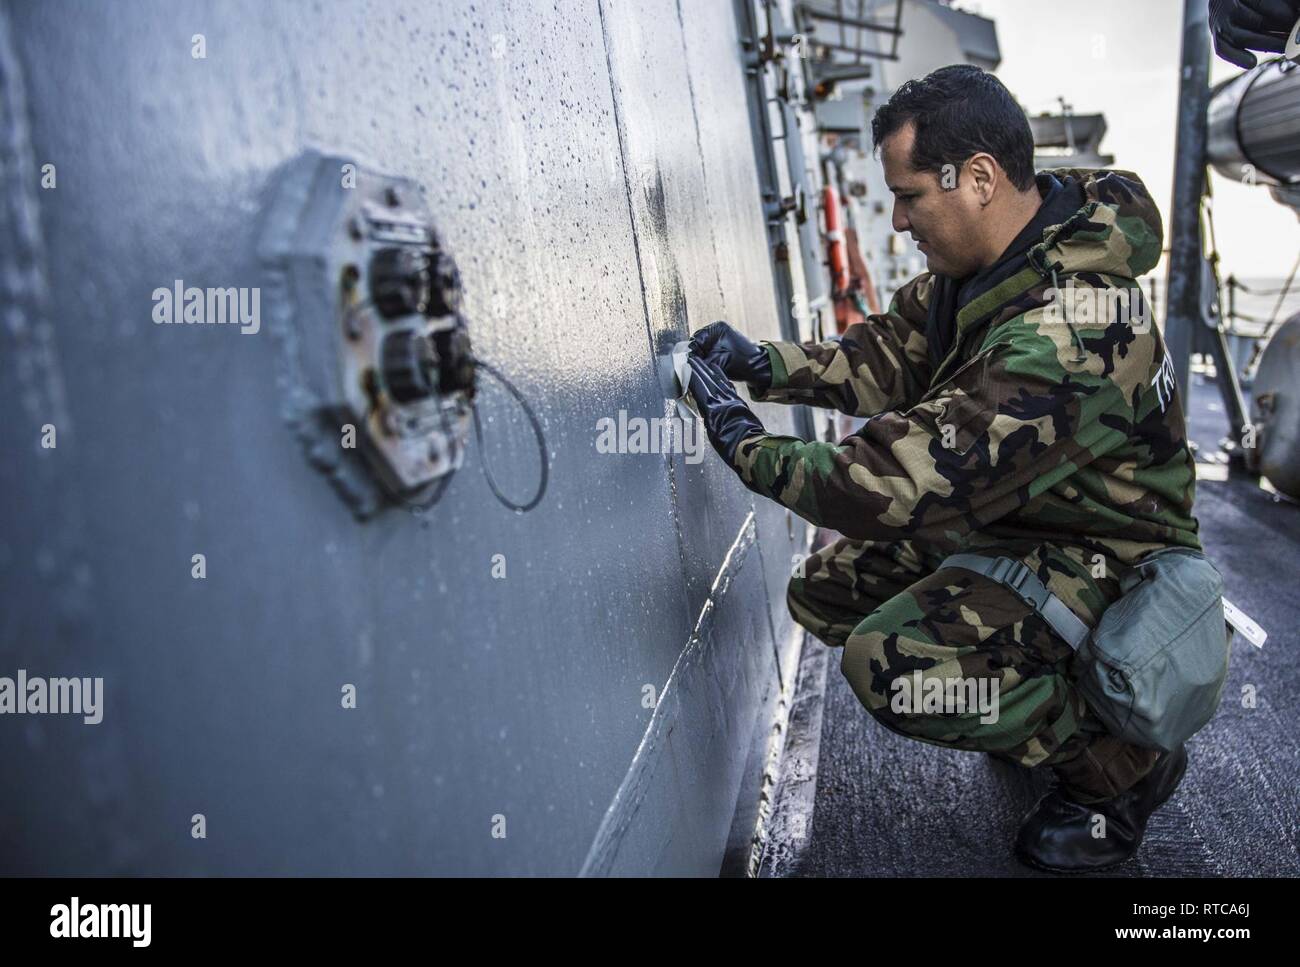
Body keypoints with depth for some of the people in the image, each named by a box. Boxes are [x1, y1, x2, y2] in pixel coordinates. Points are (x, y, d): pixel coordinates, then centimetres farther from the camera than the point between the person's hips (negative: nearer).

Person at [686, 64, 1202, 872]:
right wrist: (763, 365, -7)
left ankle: (1124, 765, -4)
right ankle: (1036, 692, 19)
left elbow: (905, 484, -36)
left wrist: (747, 446, -25)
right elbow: (893, 356, 6)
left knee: (893, 663, -29)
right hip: (1007, 515, 10)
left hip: (1103, 557, -9)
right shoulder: (989, 260, -5)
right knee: (825, 593, 7)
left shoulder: (1068, 330, -35)